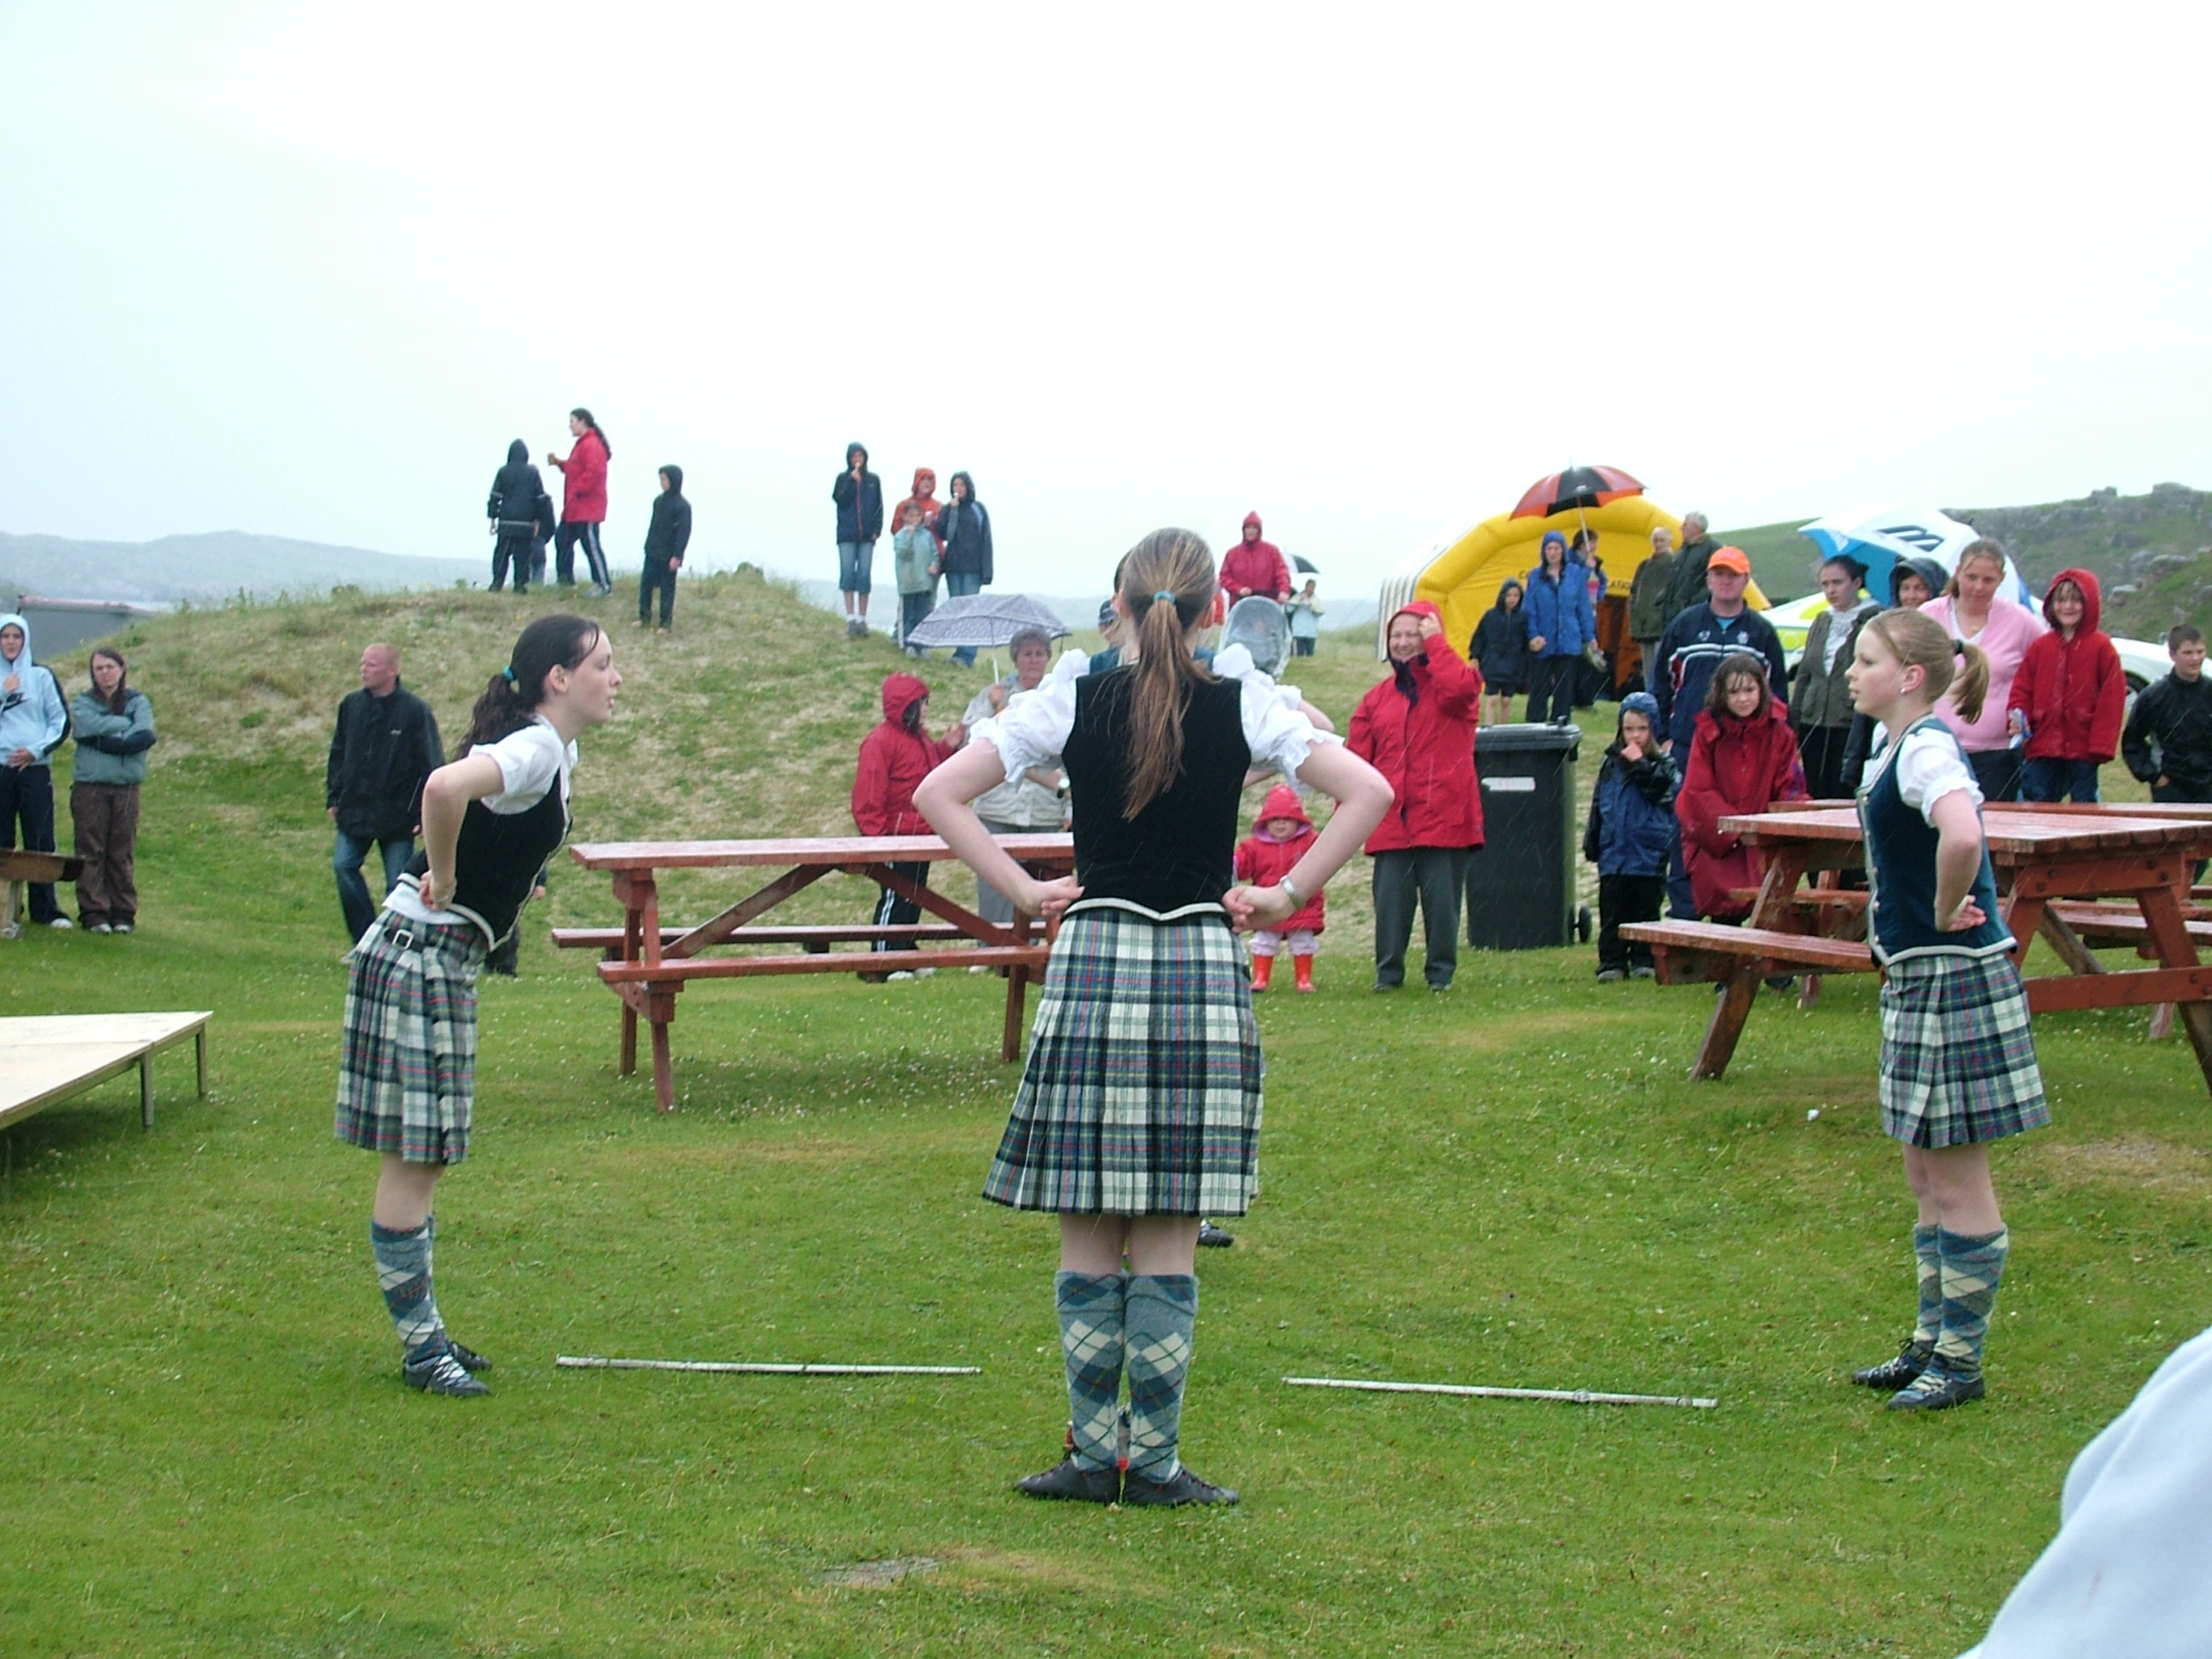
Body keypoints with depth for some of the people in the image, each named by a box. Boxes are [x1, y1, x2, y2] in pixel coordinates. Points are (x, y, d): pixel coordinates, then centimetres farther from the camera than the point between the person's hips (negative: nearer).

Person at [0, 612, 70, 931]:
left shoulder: (41, 675, 8)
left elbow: (61, 721, 6)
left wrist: (36, 750, -6)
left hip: (35, 769, 0)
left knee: (40, 841, -2)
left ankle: (45, 909, 1)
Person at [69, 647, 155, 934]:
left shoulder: (138, 702, 10)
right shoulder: (84, 703, 10)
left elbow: (146, 735, -7)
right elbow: (87, 727, -12)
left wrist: (105, 740, -11)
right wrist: (125, 724, -6)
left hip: (127, 788, 1)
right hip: (90, 787, 0)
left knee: (123, 853, 0)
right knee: (91, 853, -3)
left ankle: (123, 914, 4)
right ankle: (93, 913, -2)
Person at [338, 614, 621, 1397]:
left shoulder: (553, 750, 12)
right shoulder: (536, 749, -17)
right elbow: (446, 787, -37)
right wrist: (444, 880, -22)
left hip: (445, 959, 10)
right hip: (421, 954, -10)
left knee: (423, 1157, 15)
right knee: (413, 1160, -2)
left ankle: (424, 1334, 22)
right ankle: (420, 1344, 3)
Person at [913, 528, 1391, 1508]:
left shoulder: (1072, 702, 0)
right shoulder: (1243, 708, -1)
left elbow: (940, 793, -3)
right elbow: (1368, 792, -6)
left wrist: (1022, 891, 2)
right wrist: (1289, 897, 0)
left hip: (1091, 967, 0)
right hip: (1202, 971, 0)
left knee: (1086, 1238, 7)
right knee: (1167, 1244, 4)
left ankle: (1094, 1455, 9)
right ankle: (1154, 1463, 7)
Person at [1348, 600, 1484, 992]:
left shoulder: (1451, 686, 4)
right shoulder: (1378, 698, 13)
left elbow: (1461, 687, -24)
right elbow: (1357, 758, 9)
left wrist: (1434, 641, -13)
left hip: (1444, 817, -3)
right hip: (1392, 822, 3)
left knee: (1442, 897, 1)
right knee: (1390, 899, 1)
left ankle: (1441, 971, 12)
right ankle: (1388, 972, 10)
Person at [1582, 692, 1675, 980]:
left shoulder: (1662, 765, 2)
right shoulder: (1611, 762, 10)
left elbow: (1659, 791, -17)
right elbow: (1598, 806, 14)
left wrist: (1639, 763, -17)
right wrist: (1592, 843, 12)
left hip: (1649, 855, -2)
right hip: (1613, 852, 2)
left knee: (1646, 910, 4)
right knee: (1612, 912, 3)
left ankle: (1644, 960, 13)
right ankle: (1612, 963, 6)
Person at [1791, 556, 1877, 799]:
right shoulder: (1821, 622, 17)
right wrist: (1794, 723, 15)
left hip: (1852, 726, -6)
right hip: (1814, 725, 6)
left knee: (1844, 802, -9)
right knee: (1816, 798, 6)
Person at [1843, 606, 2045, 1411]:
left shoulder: (1926, 749, -19)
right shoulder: (1895, 747, 10)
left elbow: (1962, 836, -39)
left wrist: (1945, 913, -23)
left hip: (1951, 979, -10)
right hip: (1916, 981, 10)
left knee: (1956, 1179, -1)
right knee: (1926, 1178, 17)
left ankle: (1960, 1360, 8)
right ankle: (1933, 1339, 27)